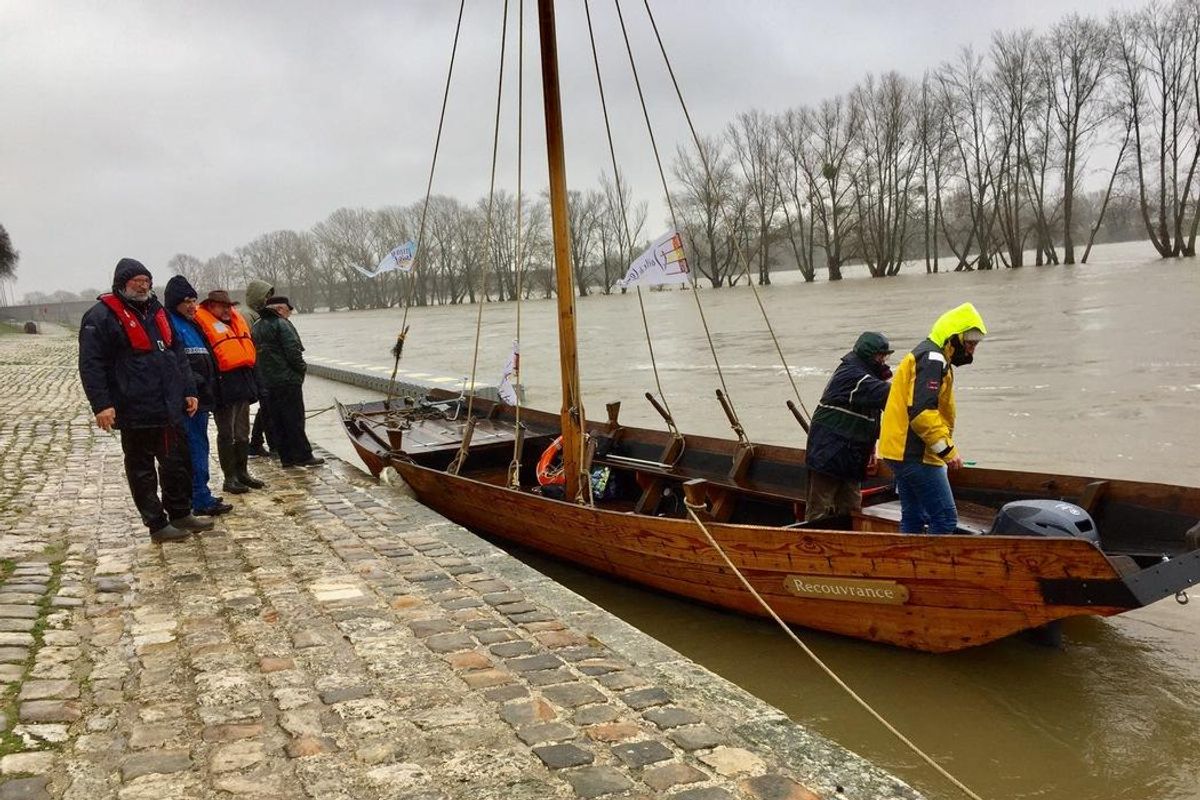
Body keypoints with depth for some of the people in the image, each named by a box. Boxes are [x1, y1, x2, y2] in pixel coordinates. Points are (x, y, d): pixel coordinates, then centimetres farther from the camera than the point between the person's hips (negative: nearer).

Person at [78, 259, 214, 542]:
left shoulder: (157, 311, 15)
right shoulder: (102, 316, -7)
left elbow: (178, 354, 19)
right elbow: (91, 364, -12)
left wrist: (189, 391, 13)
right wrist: (101, 404, -18)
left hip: (170, 409, 7)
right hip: (135, 410, -7)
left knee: (178, 463, 13)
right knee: (142, 469, 5)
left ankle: (180, 514, 27)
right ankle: (157, 525, 12)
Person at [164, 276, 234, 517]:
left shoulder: (191, 324, 21)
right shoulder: (169, 323, -9)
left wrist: (209, 384, 16)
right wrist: (197, 381, -21)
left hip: (200, 397, 10)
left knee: (198, 447, 14)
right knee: (196, 448, -8)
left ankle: (198, 495, 22)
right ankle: (202, 501, -5)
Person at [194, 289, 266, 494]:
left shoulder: (238, 320, 17)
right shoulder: (202, 322, -7)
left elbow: (249, 348, 23)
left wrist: (253, 382, 20)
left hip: (243, 382, 8)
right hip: (224, 384, -8)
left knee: (242, 433, 15)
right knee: (227, 434, 0)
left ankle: (242, 472, 26)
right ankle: (230, 478, 8)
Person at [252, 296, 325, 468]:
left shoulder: (257, 327, 14)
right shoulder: (282, 324, -12)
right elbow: (292, 351, -18)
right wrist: (302, 368, -4)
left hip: (266, 381, 8)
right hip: (287, 380, -8)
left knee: (278, 421, 10)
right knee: (295, 420, -3)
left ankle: (286, 457, 13)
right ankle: (302, 456, -1)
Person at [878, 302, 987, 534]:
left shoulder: (928, 356, 20)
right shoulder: (933, 359, -14)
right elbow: (922, 411, -25)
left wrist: (944, 449, 20)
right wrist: (948, 450, -21)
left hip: (903, 452, 11)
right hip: (916, 455, -11)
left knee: (913, 519, 15)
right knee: (945, 519, -10)